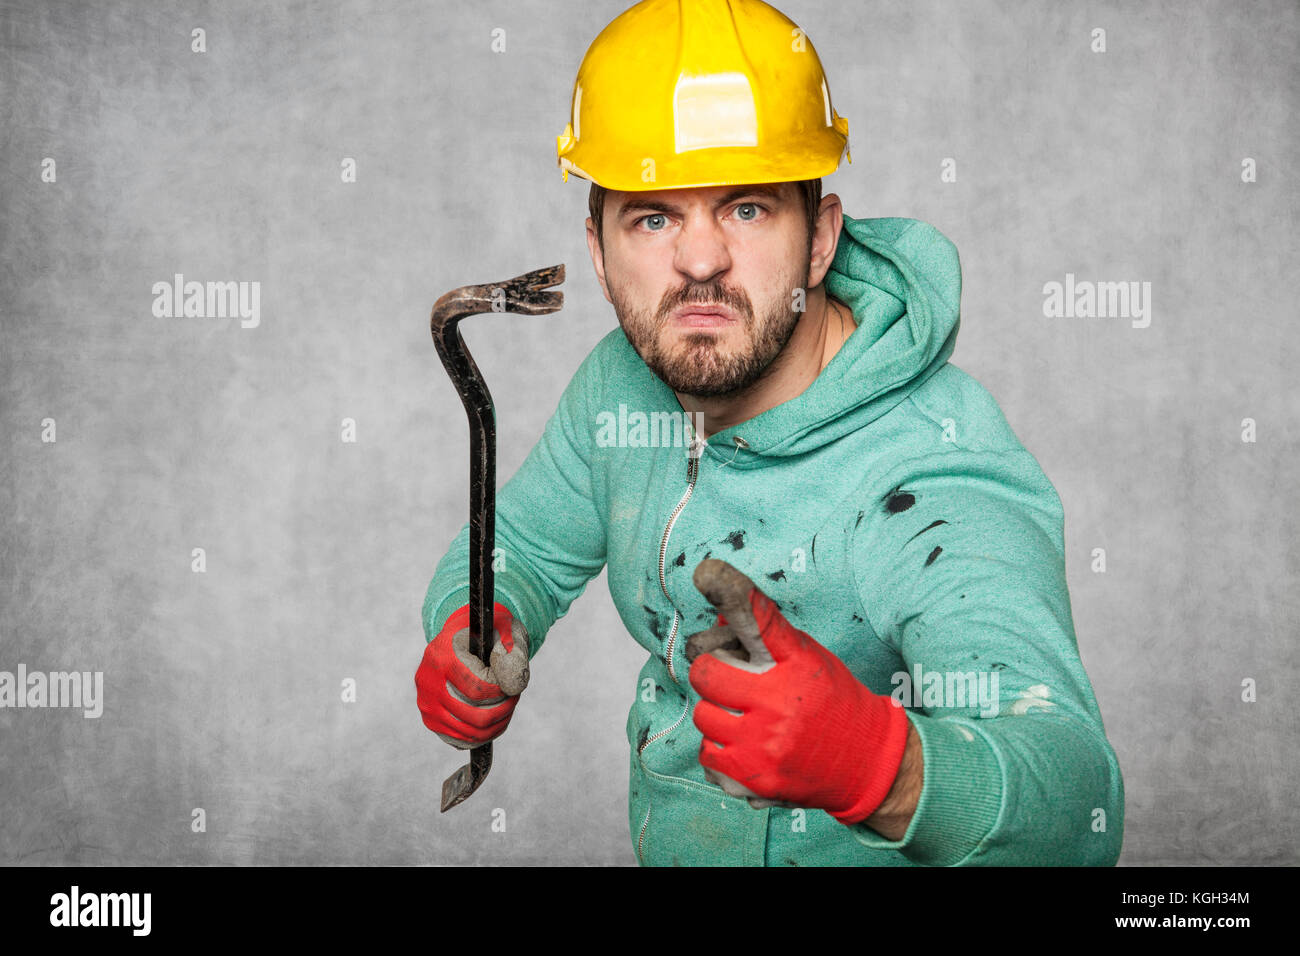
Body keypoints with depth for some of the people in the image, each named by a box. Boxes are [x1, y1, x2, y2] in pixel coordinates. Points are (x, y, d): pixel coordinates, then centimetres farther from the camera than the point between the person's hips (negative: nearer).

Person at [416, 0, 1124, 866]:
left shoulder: (941, 483, -32)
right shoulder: (623, 383, -9)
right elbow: (521, 547, 6)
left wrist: (870, 759, -62)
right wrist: (473, 631, -16)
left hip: (864, 848, -5)